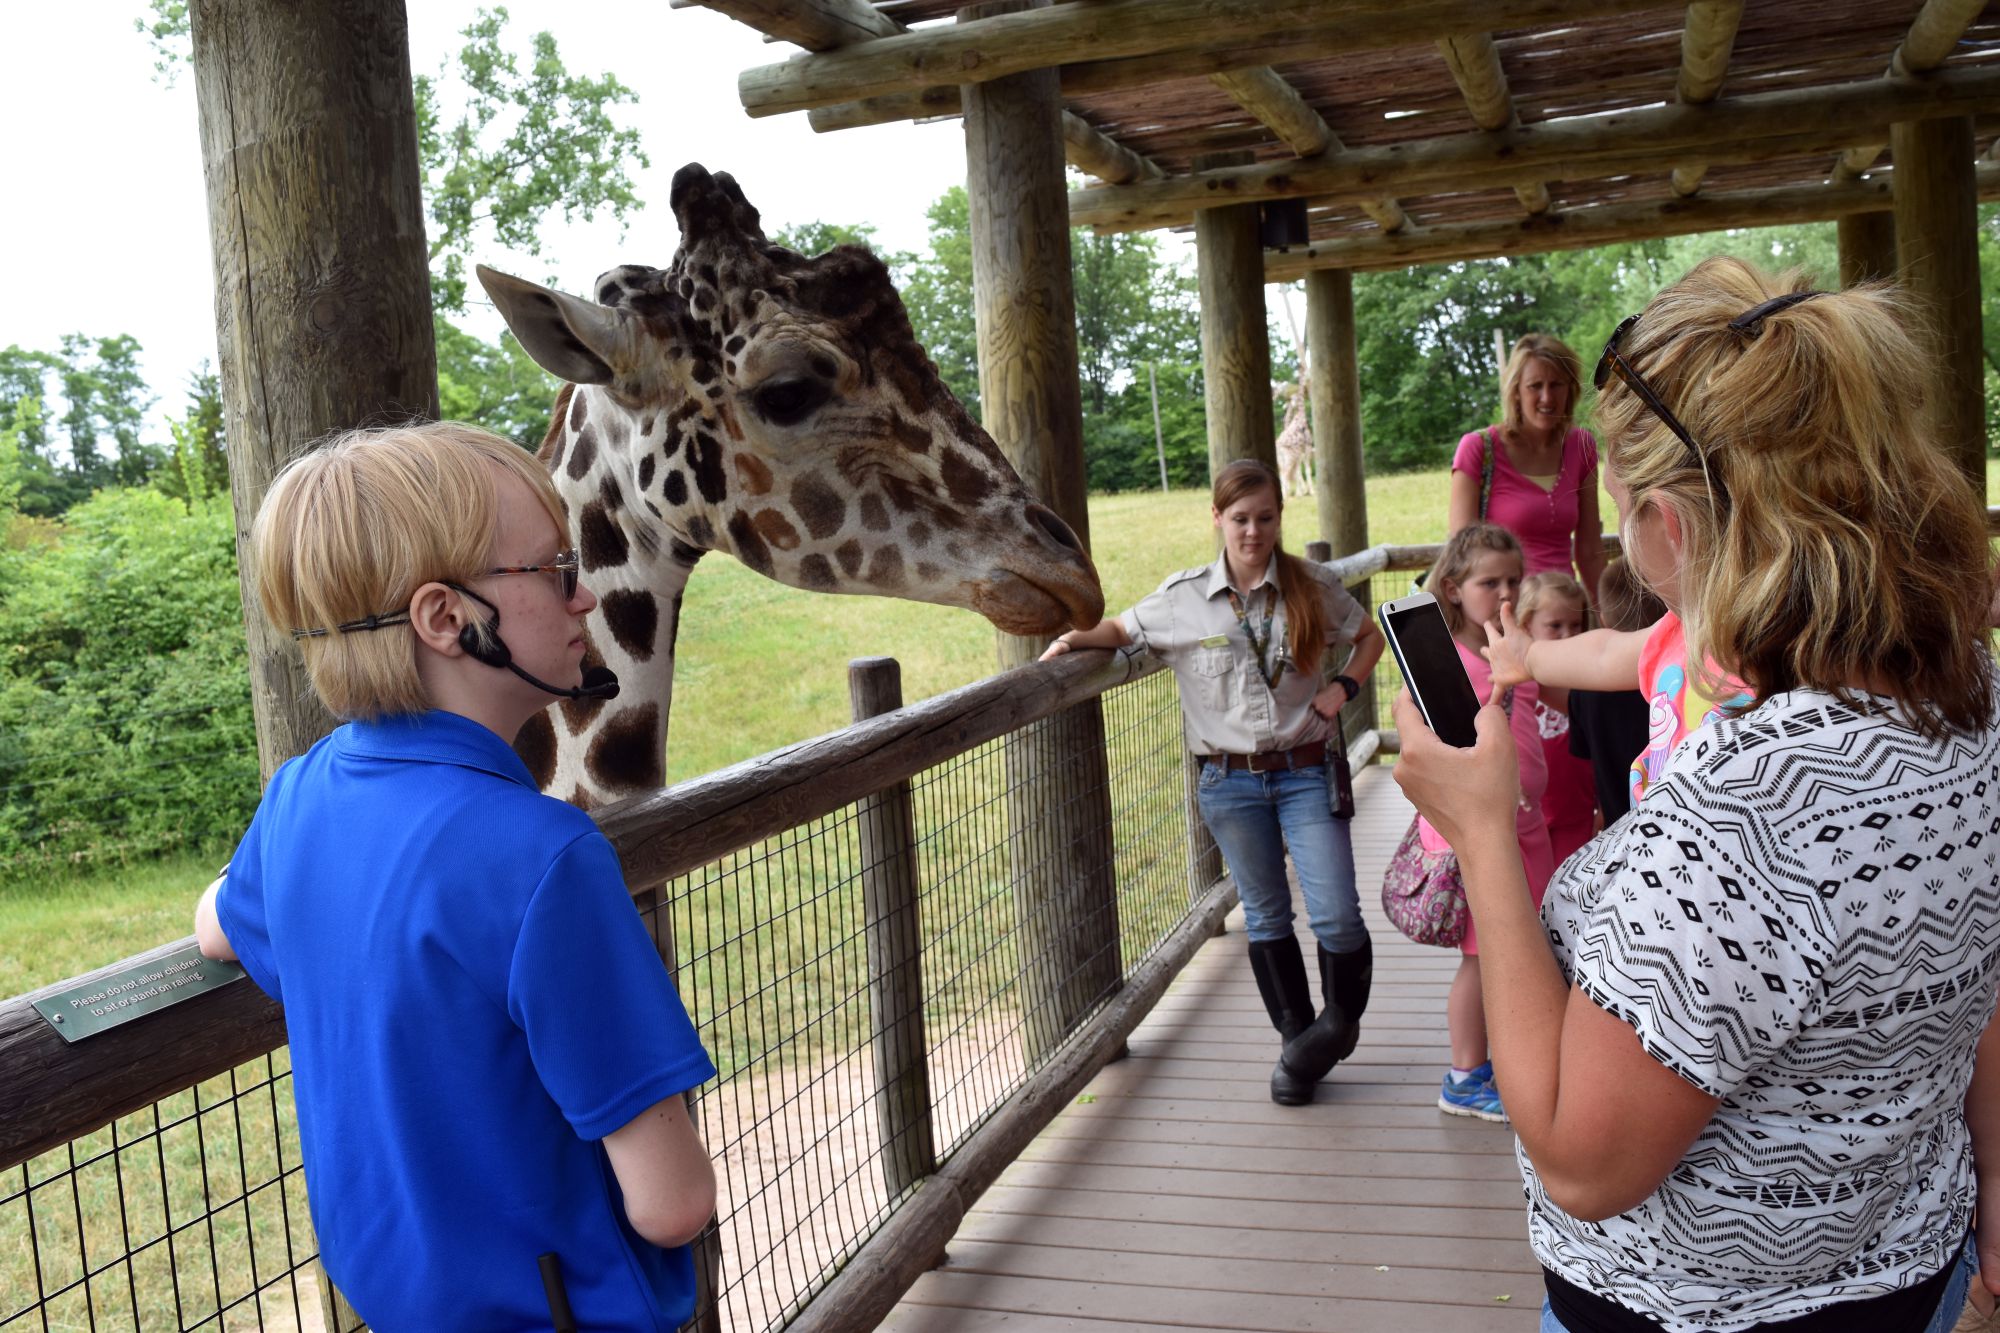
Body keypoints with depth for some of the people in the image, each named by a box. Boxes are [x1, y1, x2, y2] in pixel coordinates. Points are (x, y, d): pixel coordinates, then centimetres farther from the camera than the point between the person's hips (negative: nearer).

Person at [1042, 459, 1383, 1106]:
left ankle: (1342, 1019, 23)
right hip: (1232, 781, 1)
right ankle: (1298, 1039, 27)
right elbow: (1124, 628, 12)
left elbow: (1370, 635, 13)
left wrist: (1343, 688, -2)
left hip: (1306, 772, -1)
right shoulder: (1184, 597, -2)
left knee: (1336, 916, -6)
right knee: (1265, 916, 11)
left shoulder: (1311, 586, -2)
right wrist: (1075, 638, -6)